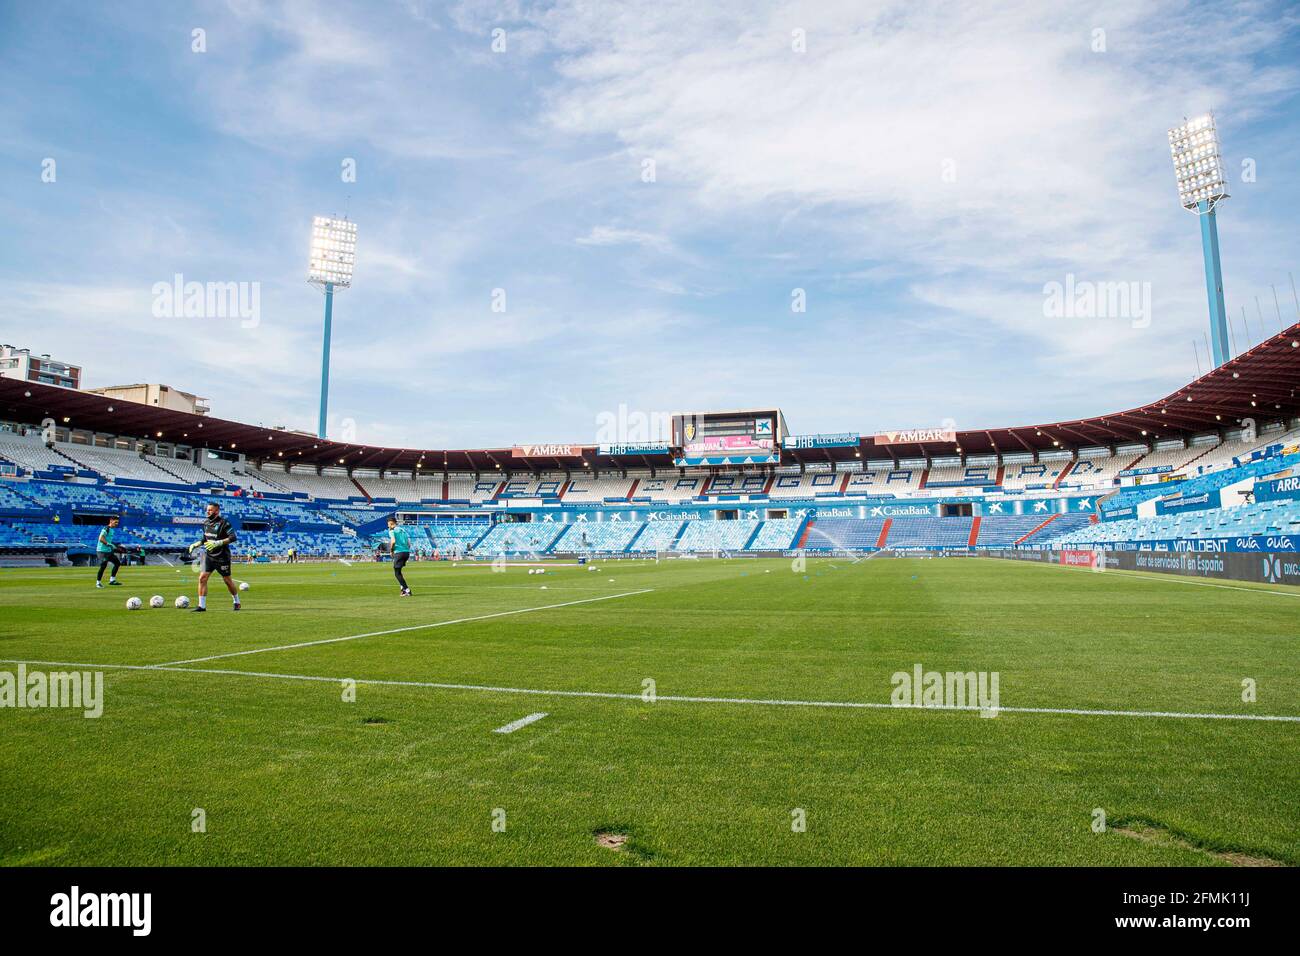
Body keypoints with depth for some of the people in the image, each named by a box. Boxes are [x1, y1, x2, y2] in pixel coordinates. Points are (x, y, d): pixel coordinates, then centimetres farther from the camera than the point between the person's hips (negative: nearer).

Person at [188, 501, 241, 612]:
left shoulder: (223, 523, -13)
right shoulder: (206, 522, 8)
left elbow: (233, 538, -21)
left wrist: (218, 543, -29)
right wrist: (195, 545, 7)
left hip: (222, 557, -5)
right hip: (208, 555, 6)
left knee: (227, 580, 5)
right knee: (202, 578, -9)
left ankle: (237, 602, 24)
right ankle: (202, 606, -3)